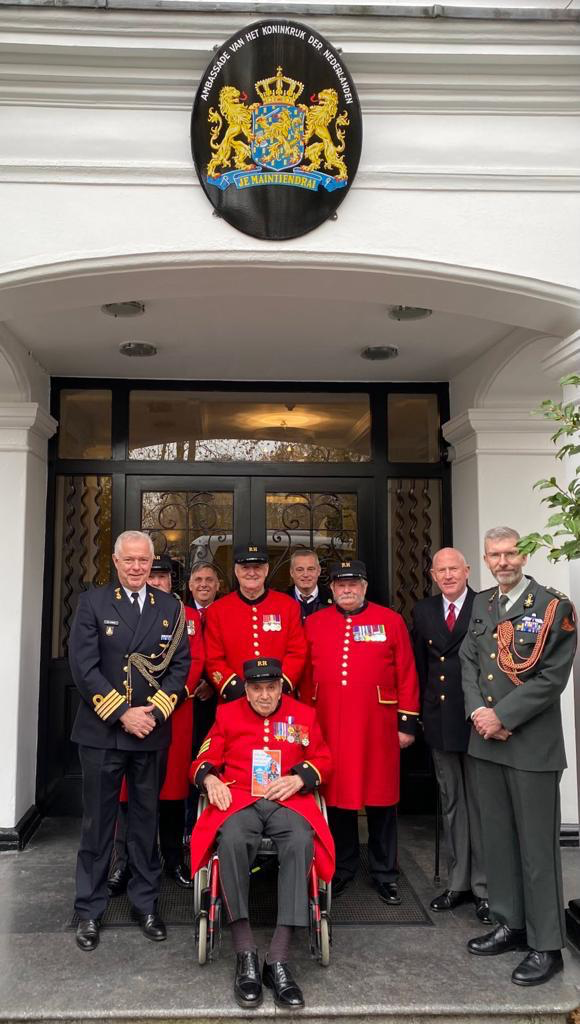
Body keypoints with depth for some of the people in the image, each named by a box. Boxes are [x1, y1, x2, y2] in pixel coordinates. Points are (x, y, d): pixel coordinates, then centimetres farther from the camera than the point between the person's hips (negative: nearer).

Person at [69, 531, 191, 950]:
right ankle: (90, 910, 23)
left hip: (152, 731, 2)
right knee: (97, 822, 8)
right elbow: (83, 665, -8)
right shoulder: (92, 602, -1)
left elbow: (181, 665, 2)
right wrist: (122, 713, -13)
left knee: (147, 820, 13)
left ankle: (146, 904, 27)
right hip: (102, 730, -2)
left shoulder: (171, 607, 5)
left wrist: (153, 711, -10)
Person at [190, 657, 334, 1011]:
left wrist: (298, 779, -5)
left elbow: (322, 761, 15)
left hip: (288, 802, 0)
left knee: (301, 842, -35)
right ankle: (246, 955, -28)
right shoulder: (227, 714, 12)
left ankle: (279, 959, -31)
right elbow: (204, 760, 14)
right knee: (232, 840, -37)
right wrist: (210, 779, -9)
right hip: (239, 800, 0)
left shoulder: (303, 714, 12)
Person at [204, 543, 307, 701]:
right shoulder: (217, 610, 0)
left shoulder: (289, 605, 1)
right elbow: (213, 660, -2)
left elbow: (297, 653, -1)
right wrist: (237, 689, -14)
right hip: (234, 702, 0)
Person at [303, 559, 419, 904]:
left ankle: (385, 874, 24)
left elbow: (407, 674, 0)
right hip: (329, 727, 2)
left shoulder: (391, 621, 0)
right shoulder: (314, 623, 5)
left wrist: (408, 722, -2)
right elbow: (306, 676, 8)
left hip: (377, 726, -1)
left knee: (381, 799, 8)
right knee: (336, 796, 11)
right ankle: (342, 869, 29)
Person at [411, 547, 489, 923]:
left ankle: (485, 887, 19)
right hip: (440, 721, 5)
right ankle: (459, 882, 28)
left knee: (481, 803, 5)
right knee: (452, 803, 15)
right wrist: (419, 715, 8)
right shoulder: (423, 611, 7)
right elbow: (420, 666, 10)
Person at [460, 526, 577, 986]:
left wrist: (503, 717, -14)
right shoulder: (480, 605, 11)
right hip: (487, 739, 6)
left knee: (537, 843, 2)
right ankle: (510, 925, 30)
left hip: (533, 743, -6)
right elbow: (468, 663, 10)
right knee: (497, 837, 15)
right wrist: (478, 712, -7)